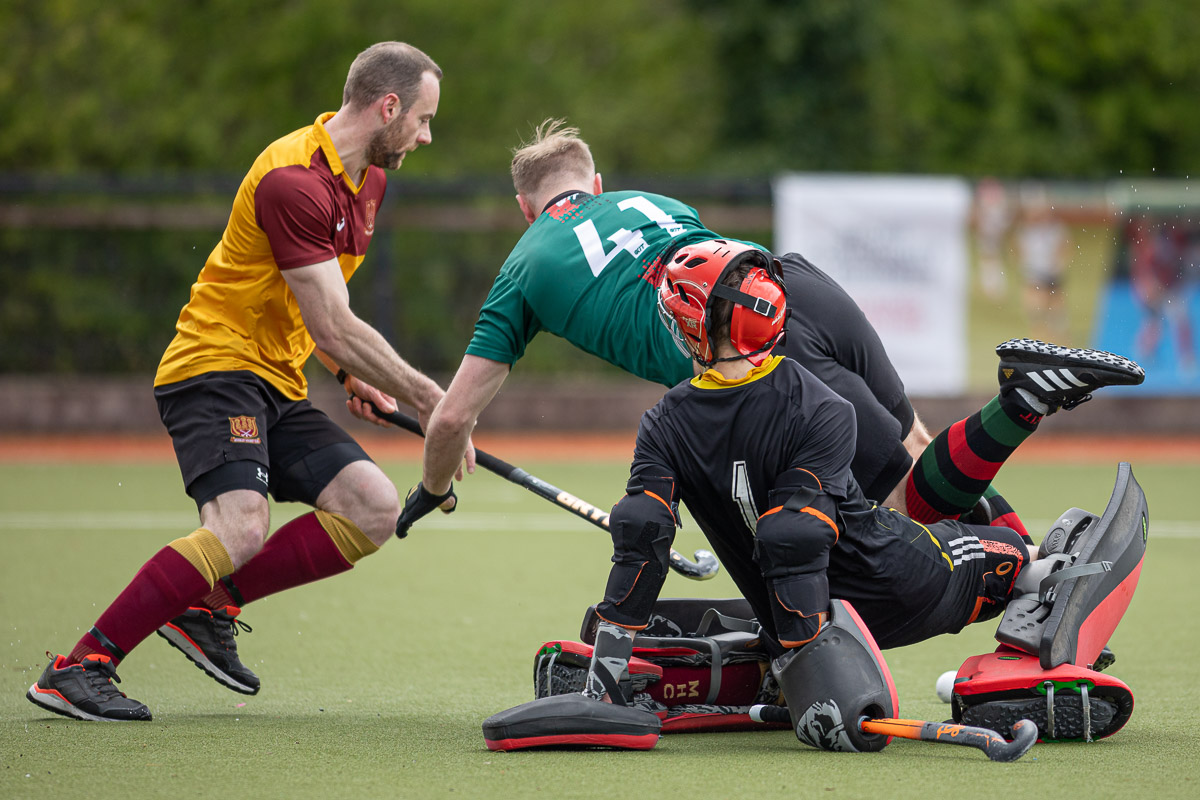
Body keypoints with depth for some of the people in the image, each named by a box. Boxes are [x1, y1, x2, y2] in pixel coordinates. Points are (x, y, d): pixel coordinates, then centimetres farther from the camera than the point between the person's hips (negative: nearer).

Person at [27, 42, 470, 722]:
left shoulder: (367, 179, 13)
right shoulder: (295, 179, -19)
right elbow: (334, 328, -21)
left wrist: (354, 376, 11)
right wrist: (427, 397, -15)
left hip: (278, 385, 10)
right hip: (216, 365, -10)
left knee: (376, 510, -7)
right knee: (240, 529, -29)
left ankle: (208, 607, -1)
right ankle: (79, 668, -25)